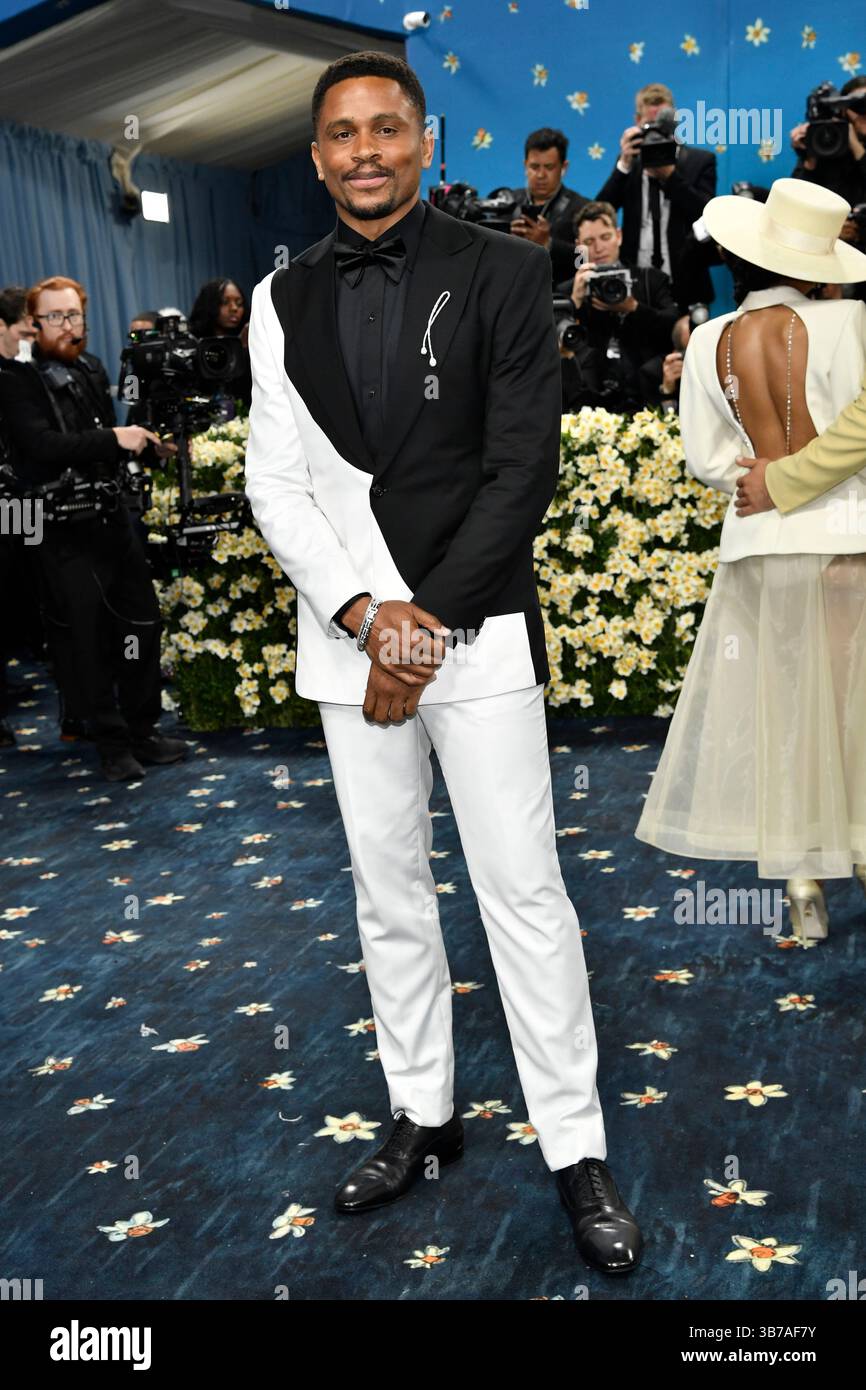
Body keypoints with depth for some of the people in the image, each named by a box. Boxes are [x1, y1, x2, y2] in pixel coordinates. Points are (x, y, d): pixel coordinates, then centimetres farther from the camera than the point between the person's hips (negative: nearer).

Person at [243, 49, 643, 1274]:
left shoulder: (503, 272, -2)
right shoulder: (284, 299, 8)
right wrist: (366, 615, -11)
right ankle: (423, 1117, 29)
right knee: (387, 891, 12)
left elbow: (524, 469, -8)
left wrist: (429, 622, -12)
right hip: (352, 634, 4)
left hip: (479, 627, -3)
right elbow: (276, 484, 3)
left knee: (523, 891, -1)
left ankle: (577, 1152, 14)